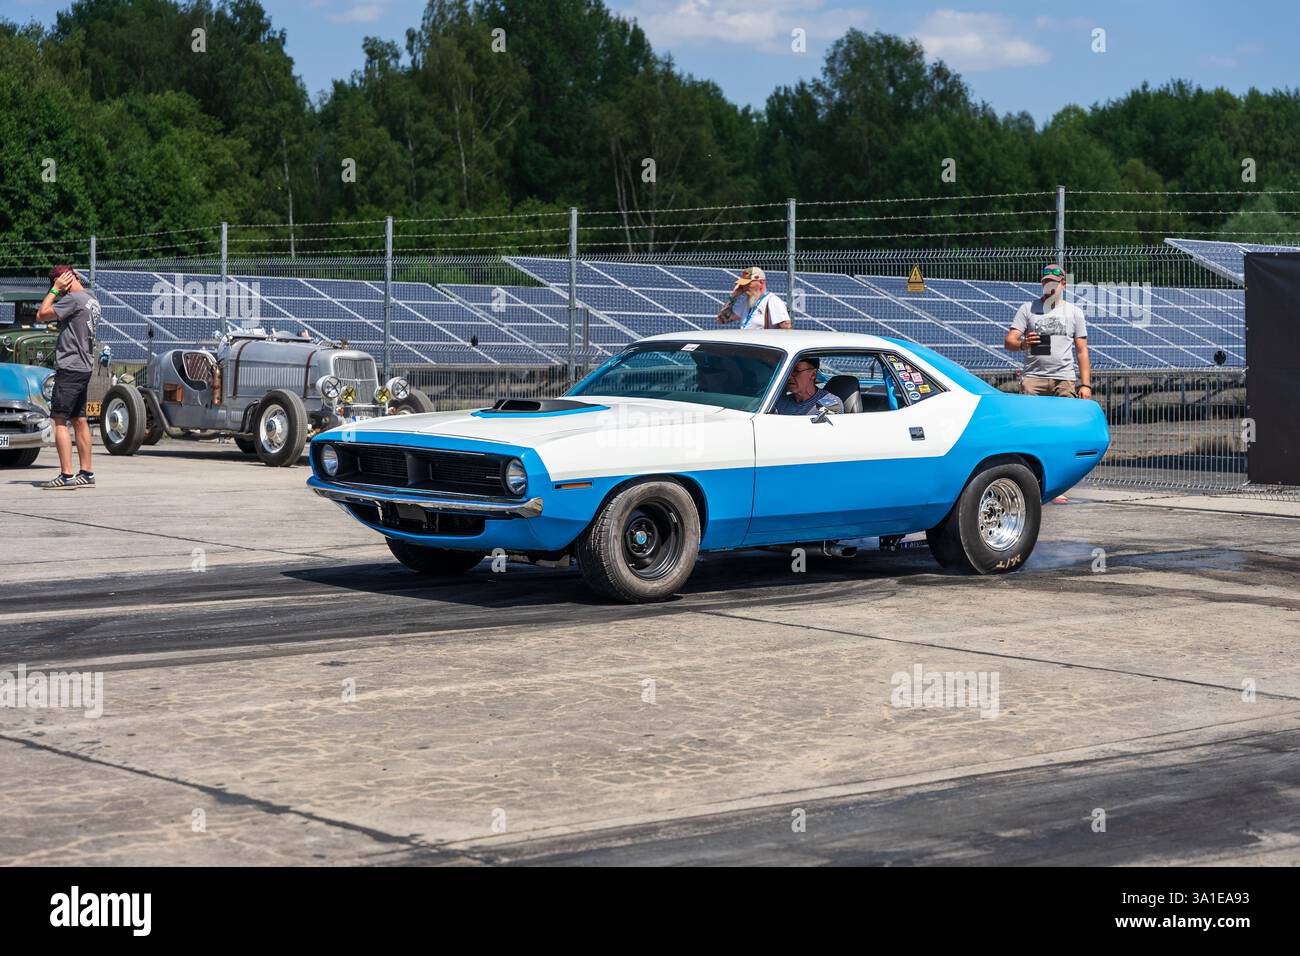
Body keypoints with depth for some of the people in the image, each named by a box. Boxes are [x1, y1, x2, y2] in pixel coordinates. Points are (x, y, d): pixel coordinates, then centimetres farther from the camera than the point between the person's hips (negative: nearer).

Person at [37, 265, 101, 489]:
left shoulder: (74, 299, -15)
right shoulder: (92, 301, 15)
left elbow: (42, 315, -14)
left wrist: (55, 290, -5)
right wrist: (57, 291, 16)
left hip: (69, 368, -9)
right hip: (84, 367, 9)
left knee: (60, 421, -8)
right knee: (79, 421, 12)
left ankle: (66, 475, -13)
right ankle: (86, 473, 13)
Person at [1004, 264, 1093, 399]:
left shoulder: (1075, 312, 16)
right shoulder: (1028, 308, 12)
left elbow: (1081, 351, 12)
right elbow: (1009, 342, 2)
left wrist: (1085, 385, 1)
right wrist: (1022, 344, -22)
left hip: (1065, 379, 1)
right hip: (1033, 378, -1)